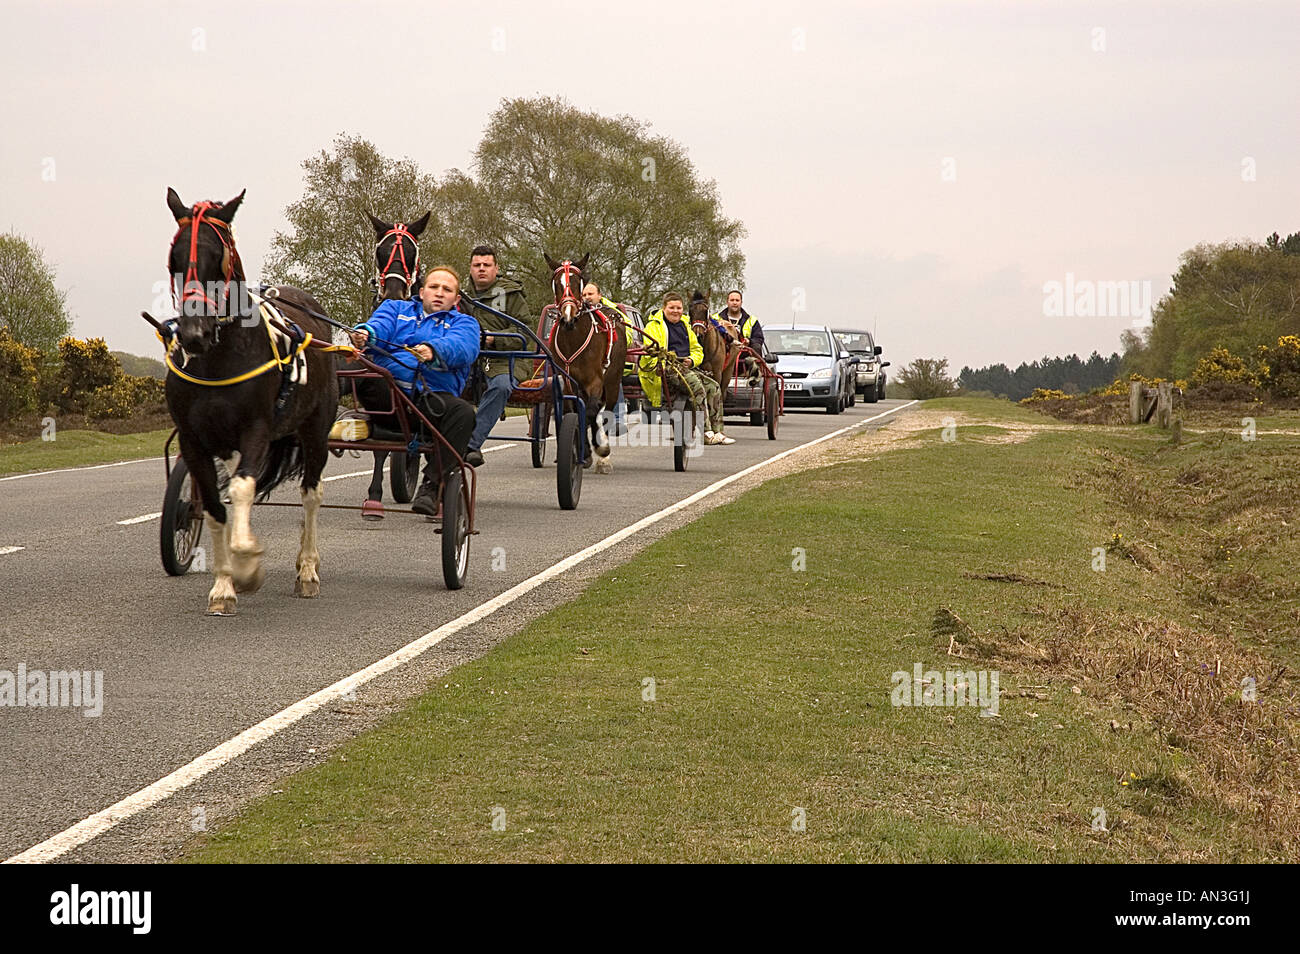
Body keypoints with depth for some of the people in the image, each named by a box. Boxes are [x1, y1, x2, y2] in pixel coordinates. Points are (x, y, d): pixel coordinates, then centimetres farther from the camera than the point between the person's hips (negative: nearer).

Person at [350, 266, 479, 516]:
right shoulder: (396, 308, 28)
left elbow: (461, 347, -4)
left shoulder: (463, 323, 22)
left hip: (430, 397, -1)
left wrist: (433, 350, -28)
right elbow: (379, 326, 4)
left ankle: (431, 486, -28)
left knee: (463, 412, -32)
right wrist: (365, 334, -23)